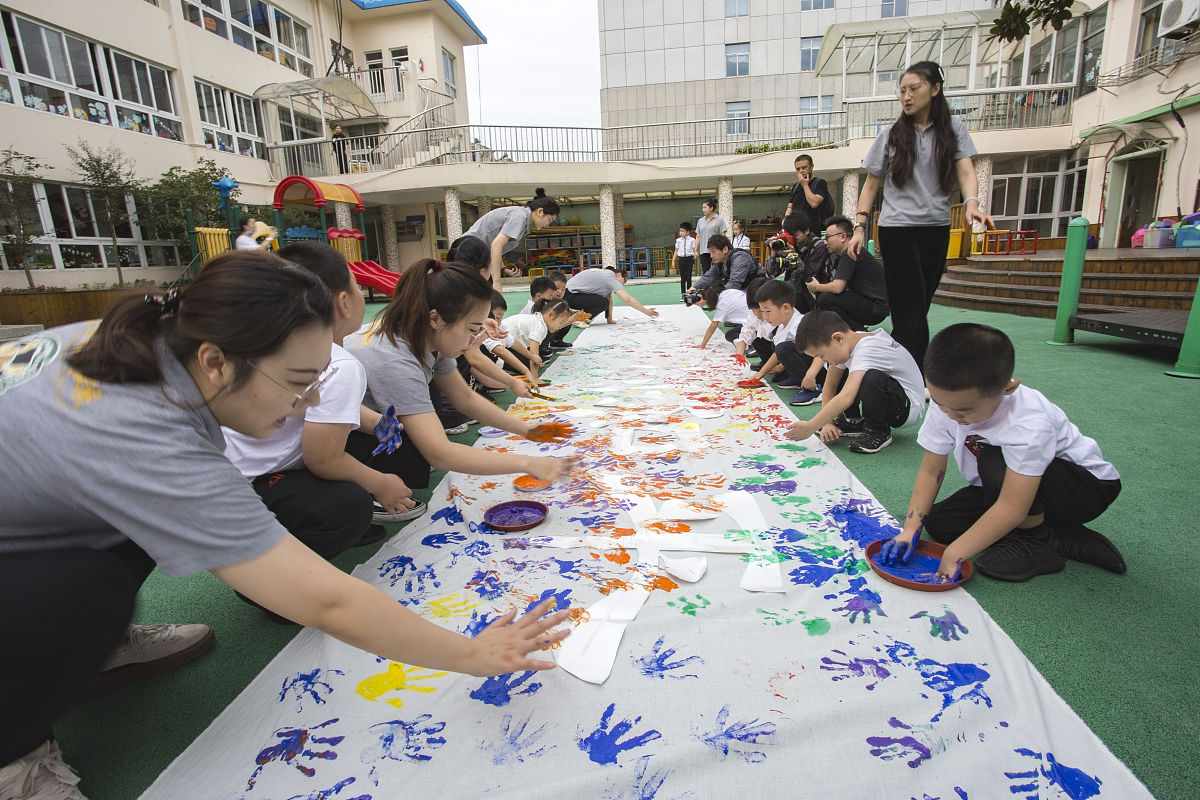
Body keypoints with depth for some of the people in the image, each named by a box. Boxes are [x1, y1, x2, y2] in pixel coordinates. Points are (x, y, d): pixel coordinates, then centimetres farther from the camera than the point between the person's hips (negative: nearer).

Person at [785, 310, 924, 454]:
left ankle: (877, 432, -13)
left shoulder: (866, 351, -33)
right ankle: (853, 420, 8)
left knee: (873, 378, -36)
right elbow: (830, 386, 0)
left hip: (910, 407, -8)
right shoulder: (845, 345, -6)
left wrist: (810, 427, -40)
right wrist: (827, 423, -9)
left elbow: (845, 398, -43)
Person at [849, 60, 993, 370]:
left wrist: (971, 204, -24)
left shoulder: (953, 128, 8)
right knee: (911, 309, -9)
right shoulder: (891, 134, 7)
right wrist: (859, 227, -2)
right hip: (897, 229, -2)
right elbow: (871, 184, 8)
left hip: (937, 228, 2)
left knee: (919, 308, 6)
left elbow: (966, 171, -3)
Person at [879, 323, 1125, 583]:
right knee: (937, 523, -12)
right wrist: (910, 530, -20)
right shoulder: (946, 402, -19)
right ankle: (1061, 535, 0)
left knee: (996, 460, -36)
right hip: (1005, 484, 7)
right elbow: (930, 470, -13)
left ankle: (1038, 542, -9)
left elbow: (1012, 508, -39)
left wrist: (954, 554, -38)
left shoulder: (1029, 423, -37)